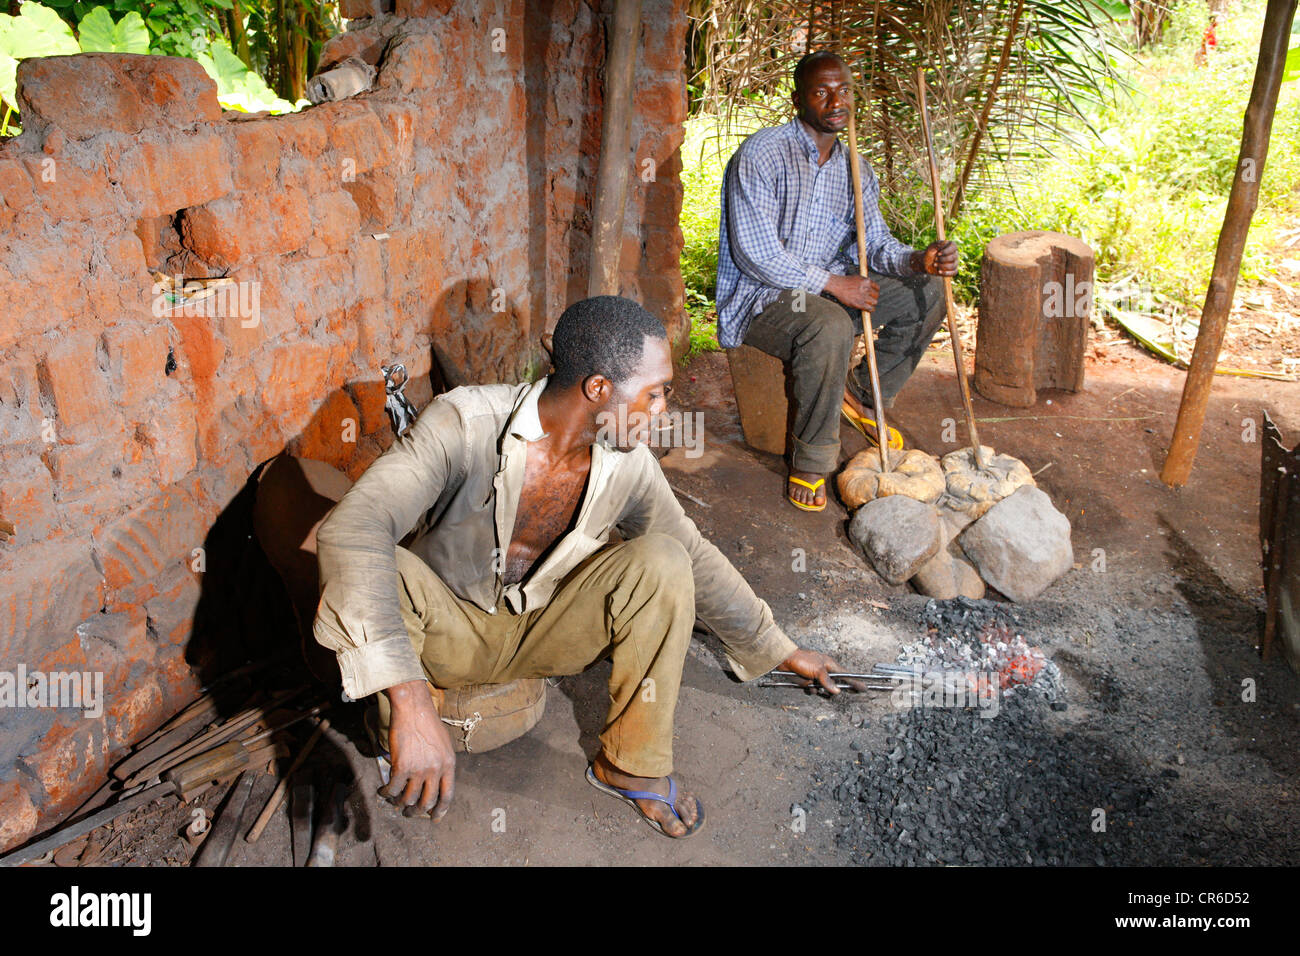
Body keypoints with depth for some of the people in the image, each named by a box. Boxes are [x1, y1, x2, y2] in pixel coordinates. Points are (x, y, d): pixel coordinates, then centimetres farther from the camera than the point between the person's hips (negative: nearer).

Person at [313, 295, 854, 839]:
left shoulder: (627, 463, -12)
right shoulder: (465, 423, -28)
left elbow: (696, 557, 4)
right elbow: (351, 529, -41)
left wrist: (780, 651, 10)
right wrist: (410, 701, -52)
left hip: (543, 632, 4)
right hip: (450, 628, -3)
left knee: (662, 561, -22)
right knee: (360, 576, -35)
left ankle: (630, 764, -6)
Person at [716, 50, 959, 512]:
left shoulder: (854, 168, 8)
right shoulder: (762, 154, -15)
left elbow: (875, 243, 7)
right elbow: (756, 254, -22)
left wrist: (919, 260, -15)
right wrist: (836, 285, -21)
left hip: (829, 291, 8)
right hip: (760, 300, -8)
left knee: (927, 292, 1)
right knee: (831, 327, -38)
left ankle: (861, 393, 13)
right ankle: (811, 458, -20)